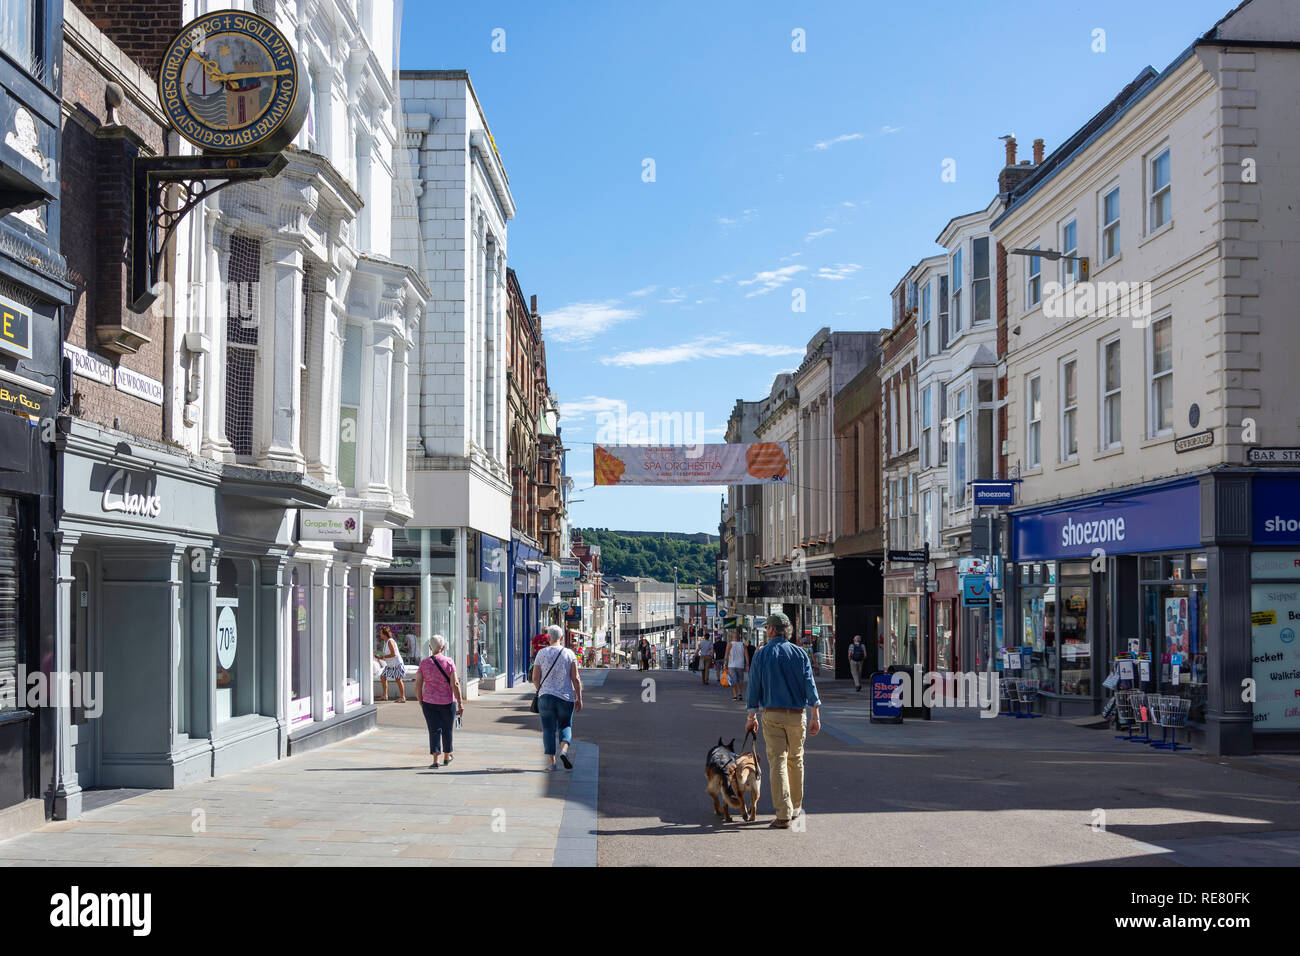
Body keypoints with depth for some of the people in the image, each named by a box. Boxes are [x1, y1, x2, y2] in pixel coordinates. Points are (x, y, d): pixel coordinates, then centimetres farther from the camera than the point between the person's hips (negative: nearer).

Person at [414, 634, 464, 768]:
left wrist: (420, 701, 12)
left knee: (434, 730, 2)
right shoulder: (449, 662, -8)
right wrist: (460, 703, -7)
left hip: (429, 702, 0)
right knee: (447, 730, 16)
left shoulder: (424, 663, -3)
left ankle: (435, 760, -10)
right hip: (448, 702, 0)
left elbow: (417, 685, -2)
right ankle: (447, 757, 31)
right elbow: (455, 684, -11)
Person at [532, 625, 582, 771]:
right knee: (565, 726, 14)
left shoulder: (542, 653, -1)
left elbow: (535, 678, -1)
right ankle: (564, 751, -12)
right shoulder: (569, 653, 0)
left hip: (546, 696, 0)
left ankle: (552, 762, 3)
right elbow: (576, 679, -4)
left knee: (548, 729, 7)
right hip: (566, 697, 0)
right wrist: (579, 698, 1)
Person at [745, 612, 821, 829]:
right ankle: (796, 807, 29)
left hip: (772, 715, -1)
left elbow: (754, 687, 0)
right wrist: (815, 716, -2)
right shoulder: (799, 653, 2)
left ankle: (783, 815, -10)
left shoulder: (761, 654, -1)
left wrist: (751, 717, 8)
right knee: (796, 760, 17)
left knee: (778, 762, -3)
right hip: (797, 714, 2)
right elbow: (810, 684, -3)